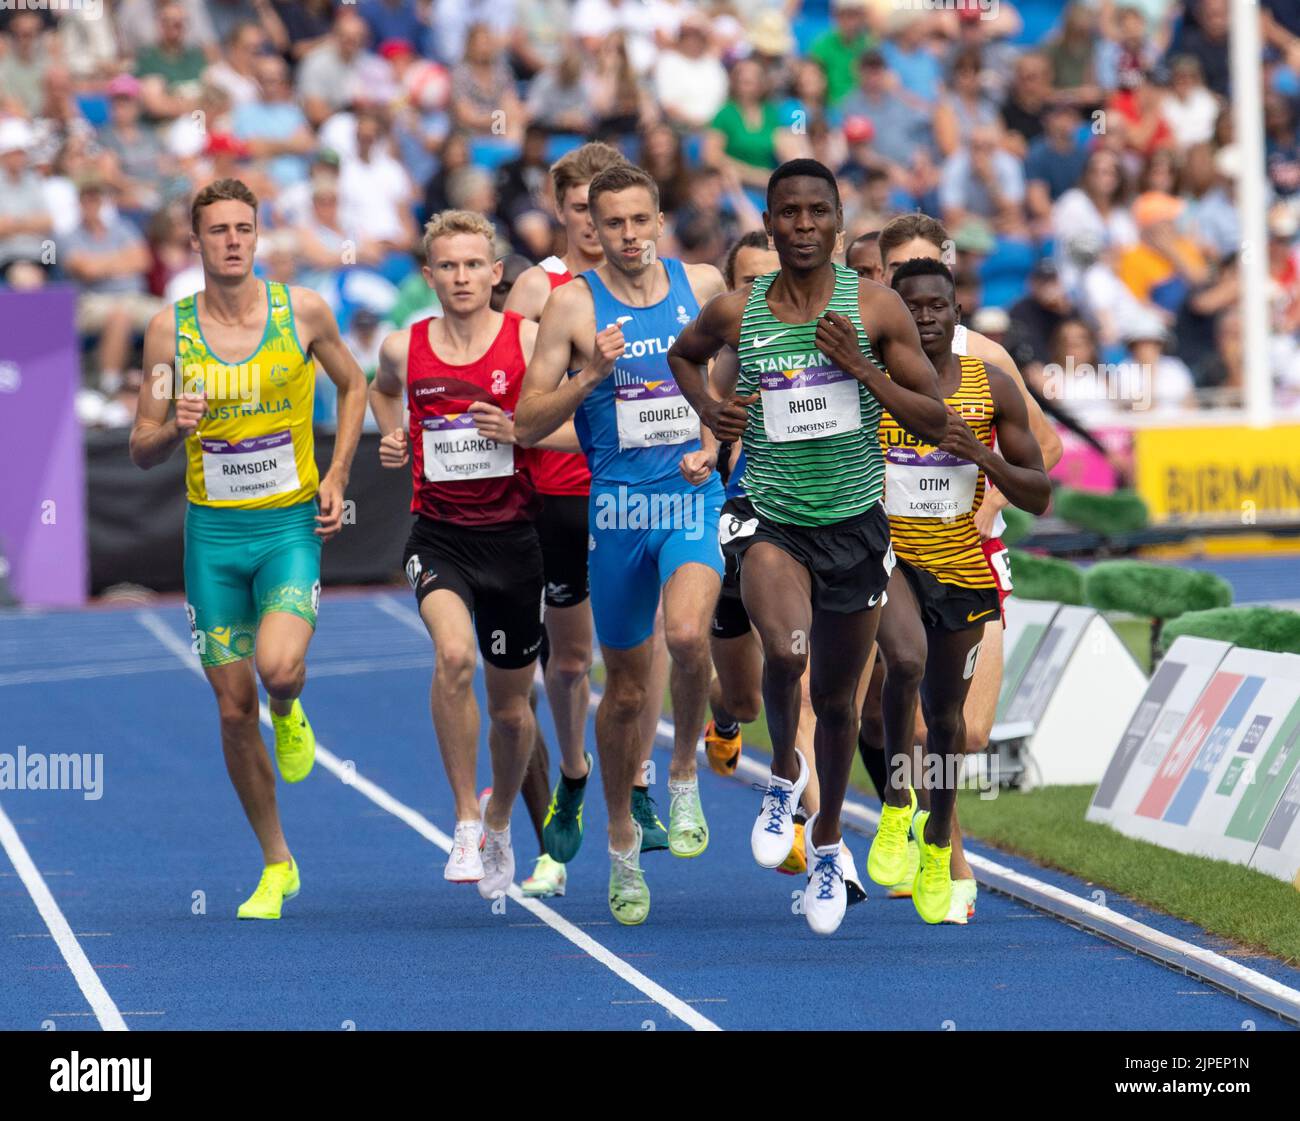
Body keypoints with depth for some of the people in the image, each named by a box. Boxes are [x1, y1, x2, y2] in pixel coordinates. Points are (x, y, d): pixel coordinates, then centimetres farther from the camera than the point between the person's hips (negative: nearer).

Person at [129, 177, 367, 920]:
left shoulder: (302, 311, -4)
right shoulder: (170, 329, -2)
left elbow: (353, 384, 15)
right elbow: (142, 451, 3)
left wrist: (337, 478, 3)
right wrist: (175, 427, -20)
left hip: (292, 527, -2)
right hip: (214, 532, 2)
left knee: (279, 667, -27)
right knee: (234, 707, 4)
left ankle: (289, 715, 12)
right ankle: (276, 866, 19)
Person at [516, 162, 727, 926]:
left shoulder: (703, 286, 2)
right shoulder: (574, 305, -4)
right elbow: (528, 423, -4)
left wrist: (713, 445, 1)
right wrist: (592, 374, -18)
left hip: (692, 499, 0)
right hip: (617, 510, 0)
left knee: (688, 635, -29)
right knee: (627, 689, 9)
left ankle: (685, 777, -3)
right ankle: (623, 844, 28)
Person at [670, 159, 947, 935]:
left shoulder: (876, 309, -5)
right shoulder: (735, 313, -1)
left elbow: (935, 419, -3)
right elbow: (683, 353, 22)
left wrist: (861, 369, -16)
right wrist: (706, 405, 2)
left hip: (855, 521, 1)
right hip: (770, 515, -1)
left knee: (837, 698, 12)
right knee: (785, 650, -29)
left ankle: (828, 843, 36)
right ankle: (784, 772, 2)